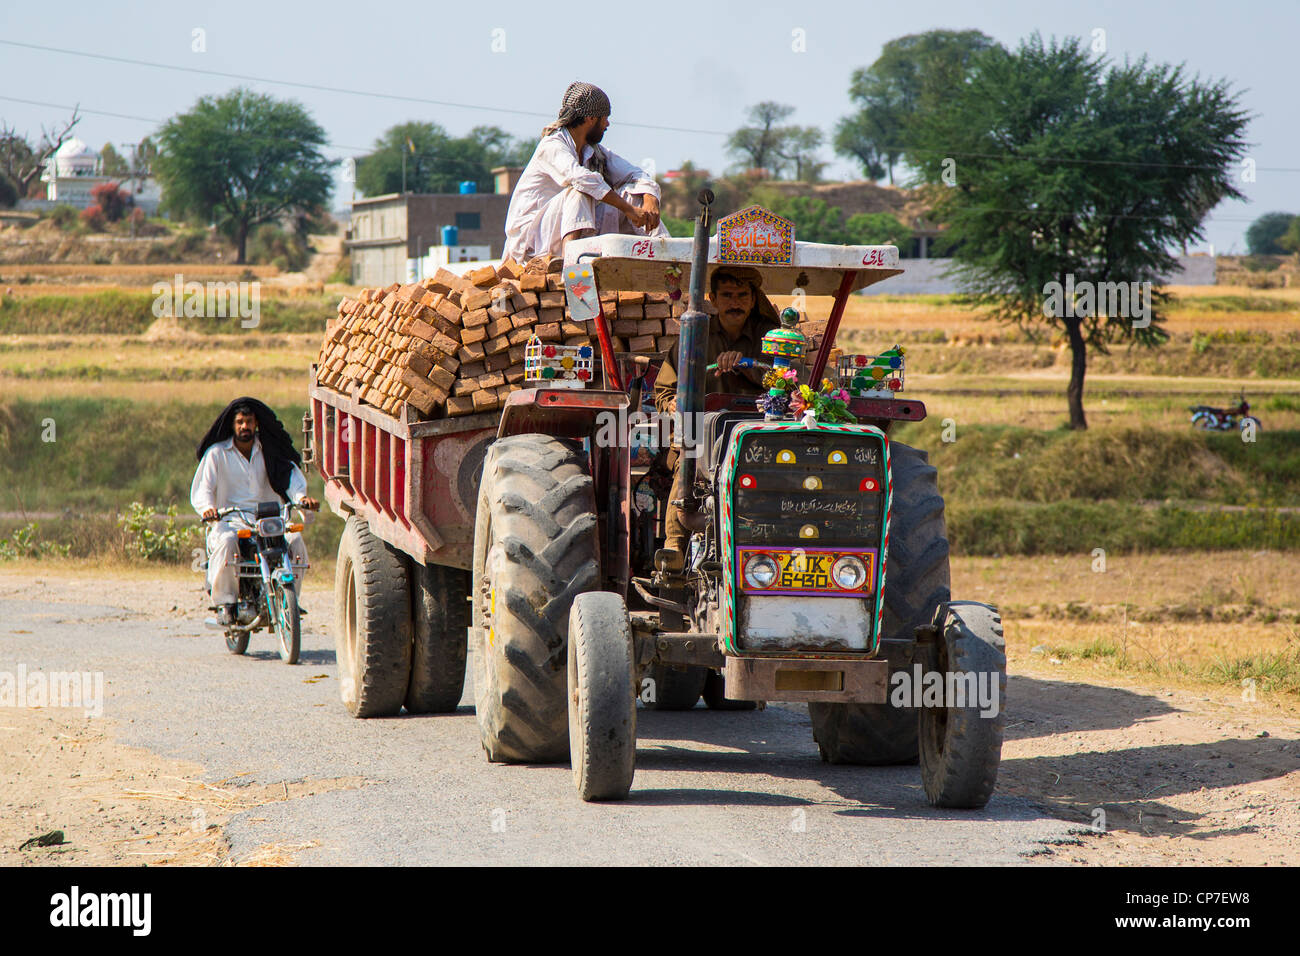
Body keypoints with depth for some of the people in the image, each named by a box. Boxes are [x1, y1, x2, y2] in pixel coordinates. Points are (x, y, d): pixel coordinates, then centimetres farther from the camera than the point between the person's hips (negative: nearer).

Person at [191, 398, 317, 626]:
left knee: (295, 540, -26)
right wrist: (207, 508, -24)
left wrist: (301, 496, -20)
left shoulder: (270, 451, 13)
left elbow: (290, 473, 3)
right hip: (229, 519, -2)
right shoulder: (217, 453, 7)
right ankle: (225, 602, -22)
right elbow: (201, 489, 1)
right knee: (227, 541, -37)